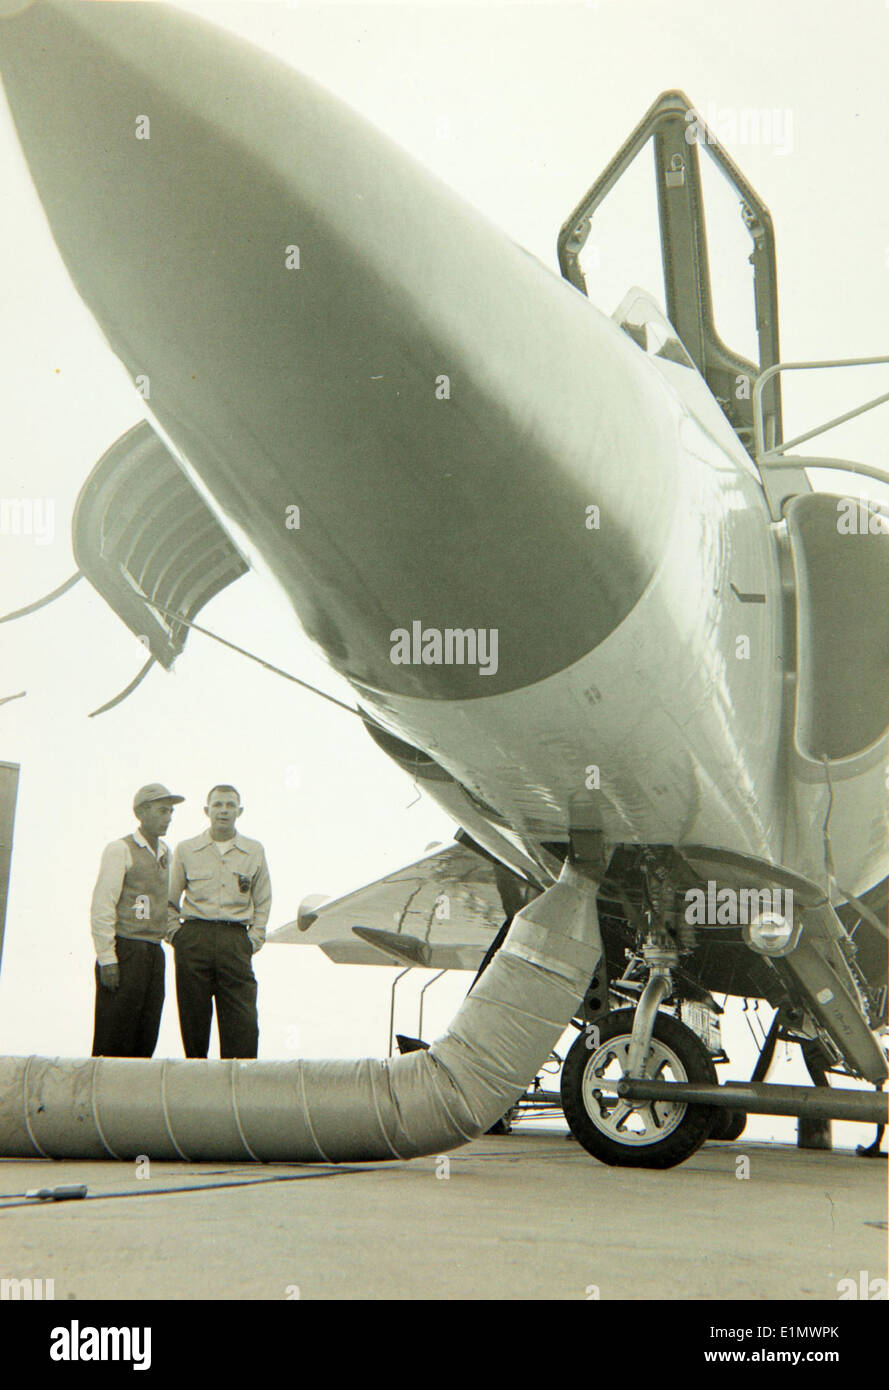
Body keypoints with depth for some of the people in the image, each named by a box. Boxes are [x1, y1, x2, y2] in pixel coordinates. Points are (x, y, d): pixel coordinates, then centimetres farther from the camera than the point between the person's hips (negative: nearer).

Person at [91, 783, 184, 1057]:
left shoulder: (164, 853, 17)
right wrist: (107, 959, -16)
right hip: (125, 950, -7)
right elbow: (101, 906, -10)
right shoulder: (120, 850, -4)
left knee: (145, 1037, 5)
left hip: (154, 953, 7)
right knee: (114, 1037, -8)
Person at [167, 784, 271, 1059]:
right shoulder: (185, 850, 8)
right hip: (194, 939, 0)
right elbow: (169, 900, 15)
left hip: (236, 941, 0)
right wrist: (175, 934, 4)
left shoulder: (254, 851, 11)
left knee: (243, 1023, -7)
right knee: (193, 1019, 0)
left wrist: (255, 940, 8)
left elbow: (263, 902, 18)